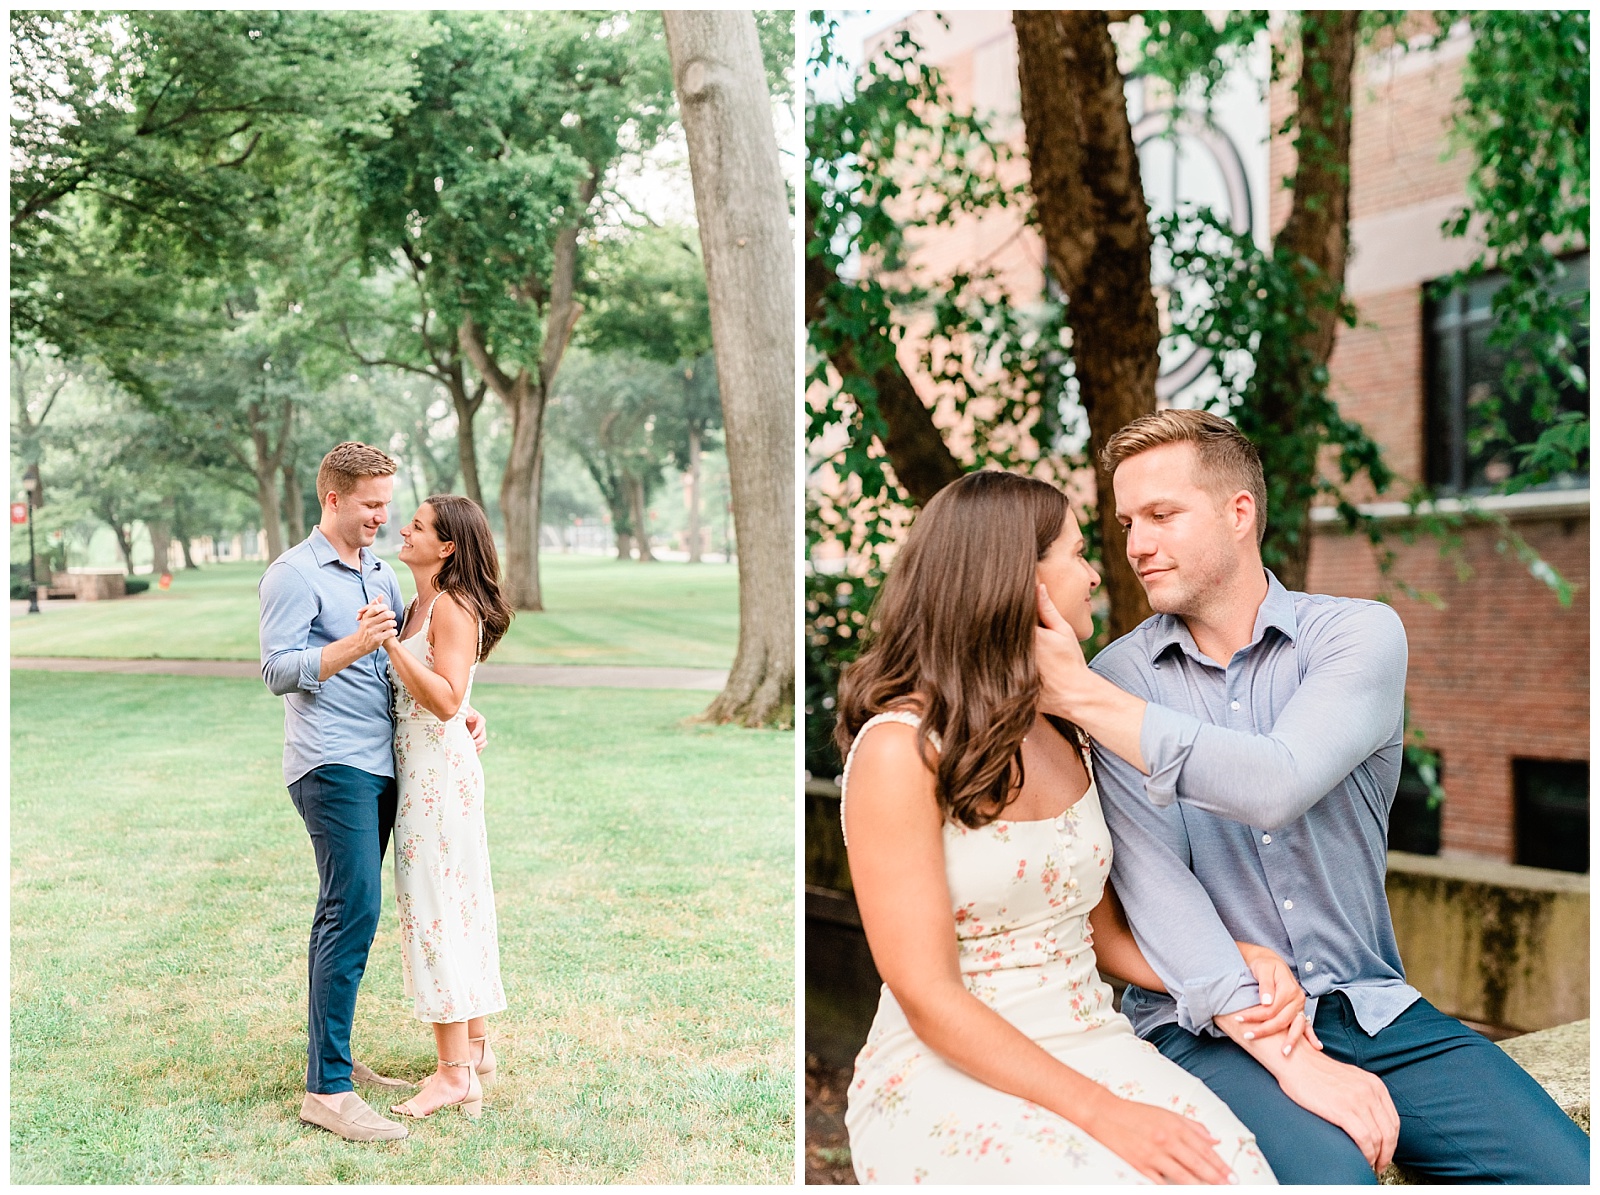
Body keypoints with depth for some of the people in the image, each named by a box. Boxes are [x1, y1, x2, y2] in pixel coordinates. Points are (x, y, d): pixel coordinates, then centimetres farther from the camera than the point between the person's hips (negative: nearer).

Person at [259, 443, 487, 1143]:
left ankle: (334, 1059, 20)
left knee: (347, 914, 12)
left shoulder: (381, 573, 19)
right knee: (353, 913, -14)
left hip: (379, 764, 8)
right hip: (330, 764, -8)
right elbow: (277, 670, -14)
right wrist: (353, 645, -27)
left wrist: (458, 710, 11)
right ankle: (326, 1091, -11)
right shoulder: (294, 574, -5)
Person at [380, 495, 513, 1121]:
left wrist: (392, 643, -26)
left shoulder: (452, 606, -14)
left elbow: (448, 699, -22)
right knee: (460, 905, 14)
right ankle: (477, 1048, 24)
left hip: (440, 766, -10)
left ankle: (455, 1073, 0)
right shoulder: (419, 605, 13)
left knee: (433, 909, -6)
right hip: (420, 766, 10)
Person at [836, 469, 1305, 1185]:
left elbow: (1104, 932, 14)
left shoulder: (1063, 733, 12)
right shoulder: (901, 748, -13)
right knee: (1134, 1178, -32)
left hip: (1090, 1048, 6)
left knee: (1236, 1172, -22)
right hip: (947, 1076, -6)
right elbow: (929, 1000, -16)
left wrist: (1236, 964, -4)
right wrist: (1101, 1112, -23)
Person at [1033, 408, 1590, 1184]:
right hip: (1212, 1024, -2)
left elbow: (1276, 787, -21)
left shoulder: (1360, 634, -1)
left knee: (1566, 1168, -16)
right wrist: (1287, 1057, -23)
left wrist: (1081, 696, -21)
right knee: (1328, 1172, -30)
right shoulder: (1116, 682, -2)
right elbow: (1151, 884, -14)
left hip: (1372, 1004, 2)